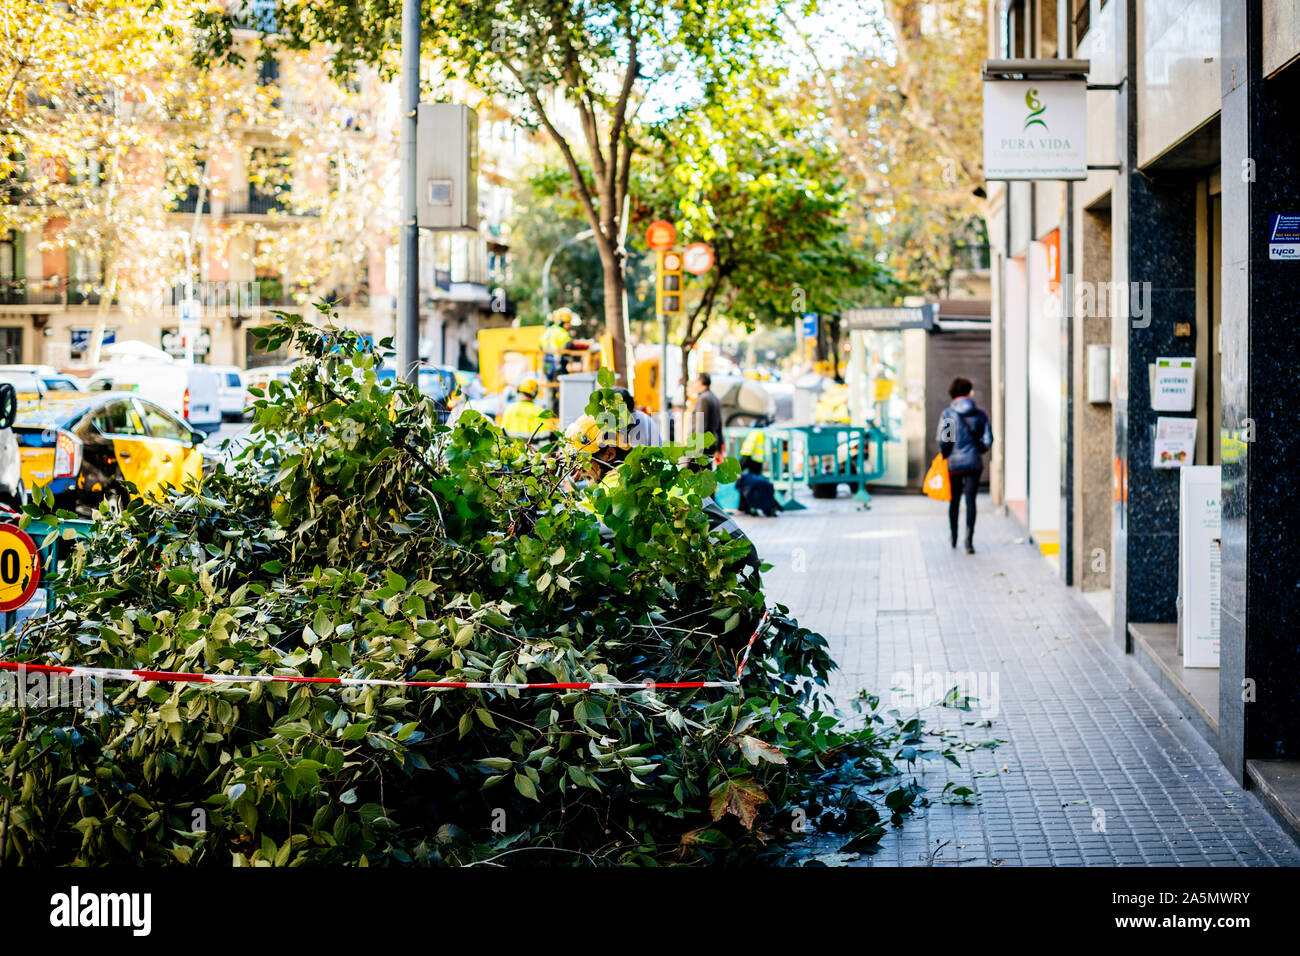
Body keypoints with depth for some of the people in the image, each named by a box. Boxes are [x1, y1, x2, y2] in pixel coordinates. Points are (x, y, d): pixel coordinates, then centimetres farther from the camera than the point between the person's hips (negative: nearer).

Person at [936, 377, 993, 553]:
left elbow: (943, 441, -12)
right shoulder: (979, 413, 1)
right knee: (970, 500, -3)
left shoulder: (947, 414, -6)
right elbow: (988, 440, -1)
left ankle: (954, 537, 29)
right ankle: (969, 539, -18)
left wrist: (944, 456, 5)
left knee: (954, 501, 15)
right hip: (974, 462, 0)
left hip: (954, 462, 0)